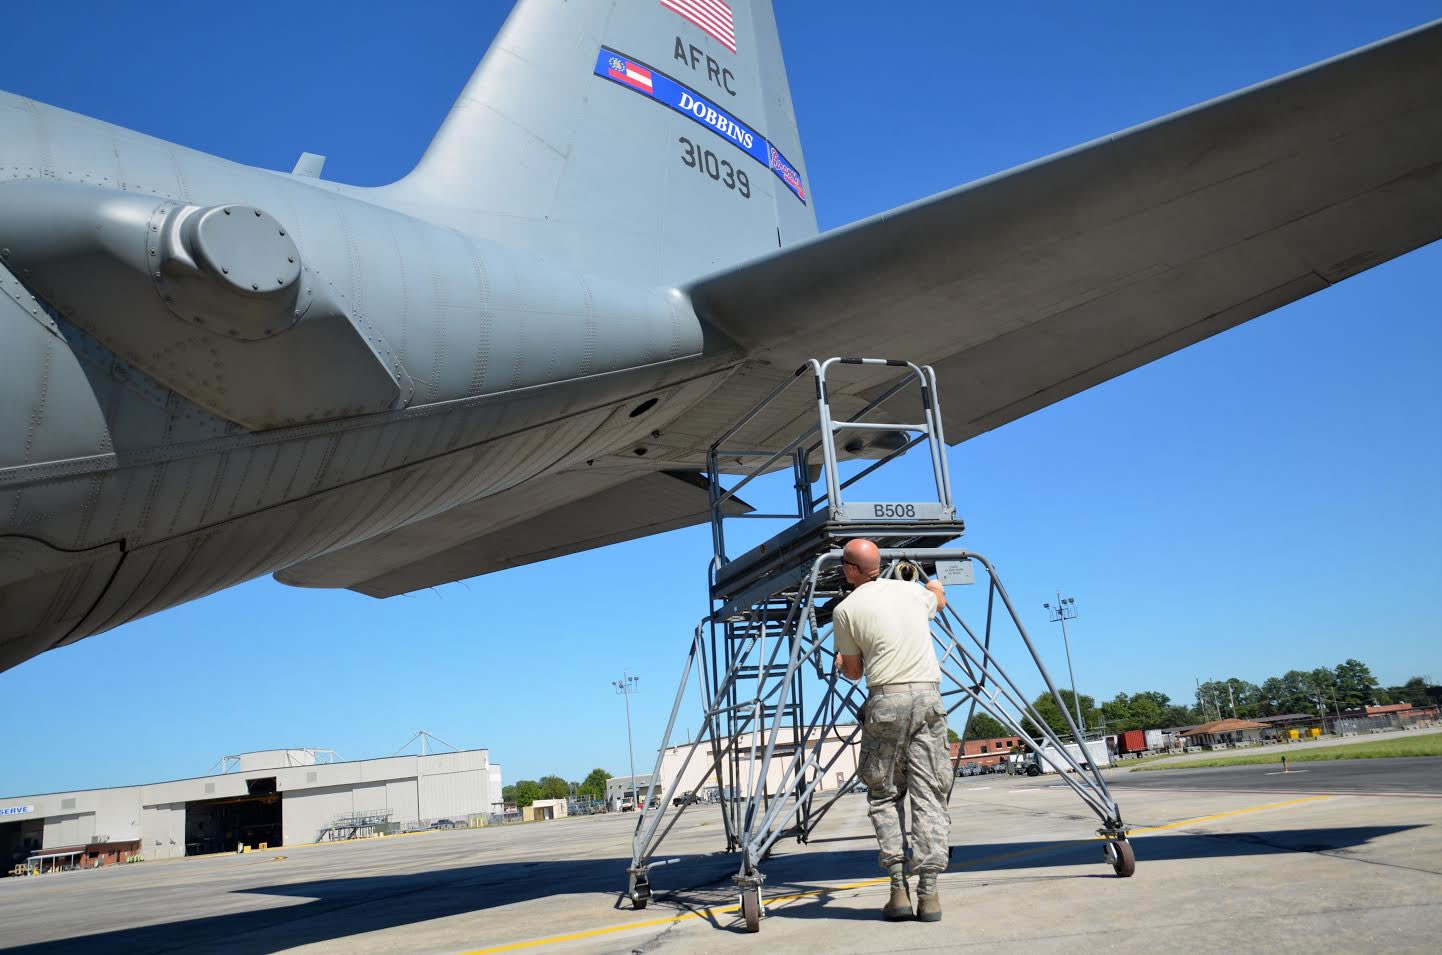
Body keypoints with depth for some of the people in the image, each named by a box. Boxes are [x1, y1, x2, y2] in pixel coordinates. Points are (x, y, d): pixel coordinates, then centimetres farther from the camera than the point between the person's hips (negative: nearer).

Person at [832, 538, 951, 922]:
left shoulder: (846, 610, 3)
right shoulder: (911, 590, 14)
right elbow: (939, 599, 40)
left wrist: (841, 660, 36)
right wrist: (933, 585, 62)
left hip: (886, 700, -3)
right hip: (929, 695, 3)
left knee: (883, 796, 9)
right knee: (930, 795, 3)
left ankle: (899, 889, 0)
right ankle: (928, 891, -1)